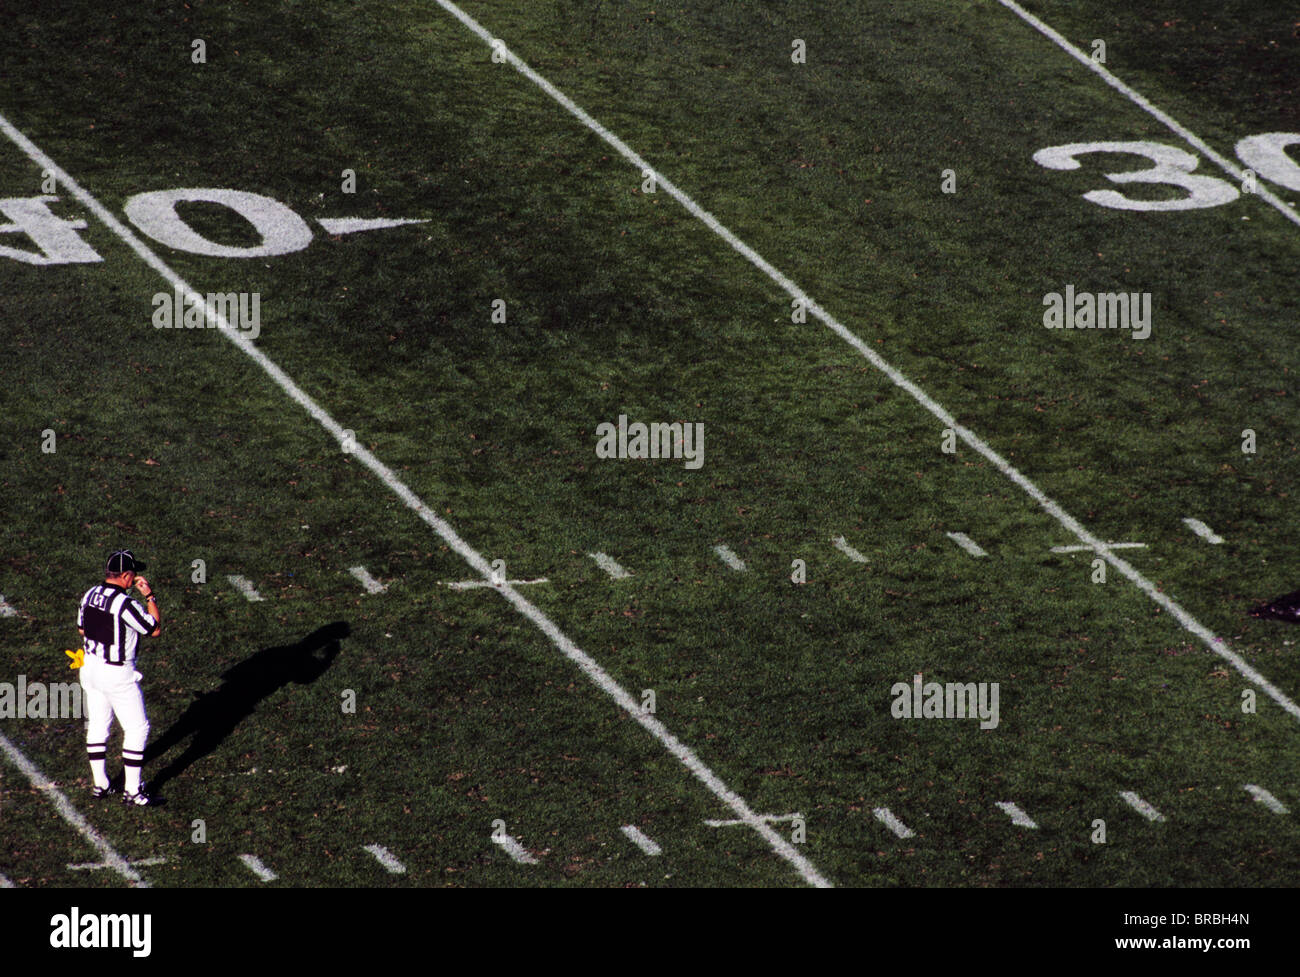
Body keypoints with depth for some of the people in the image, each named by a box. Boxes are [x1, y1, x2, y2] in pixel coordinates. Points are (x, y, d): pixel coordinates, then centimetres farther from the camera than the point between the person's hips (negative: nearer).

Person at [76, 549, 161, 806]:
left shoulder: (90, 594, -1)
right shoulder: (125, 604, -24)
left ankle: (100, 783, 25)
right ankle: (132, 790, 6)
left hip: (90, 666, 8)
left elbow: (82, 629, 13)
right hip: (117, 674, -8)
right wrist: (150, 597, -10)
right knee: (136, 728, 3)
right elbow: (155, 629, -14)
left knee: (97, 725, 17)